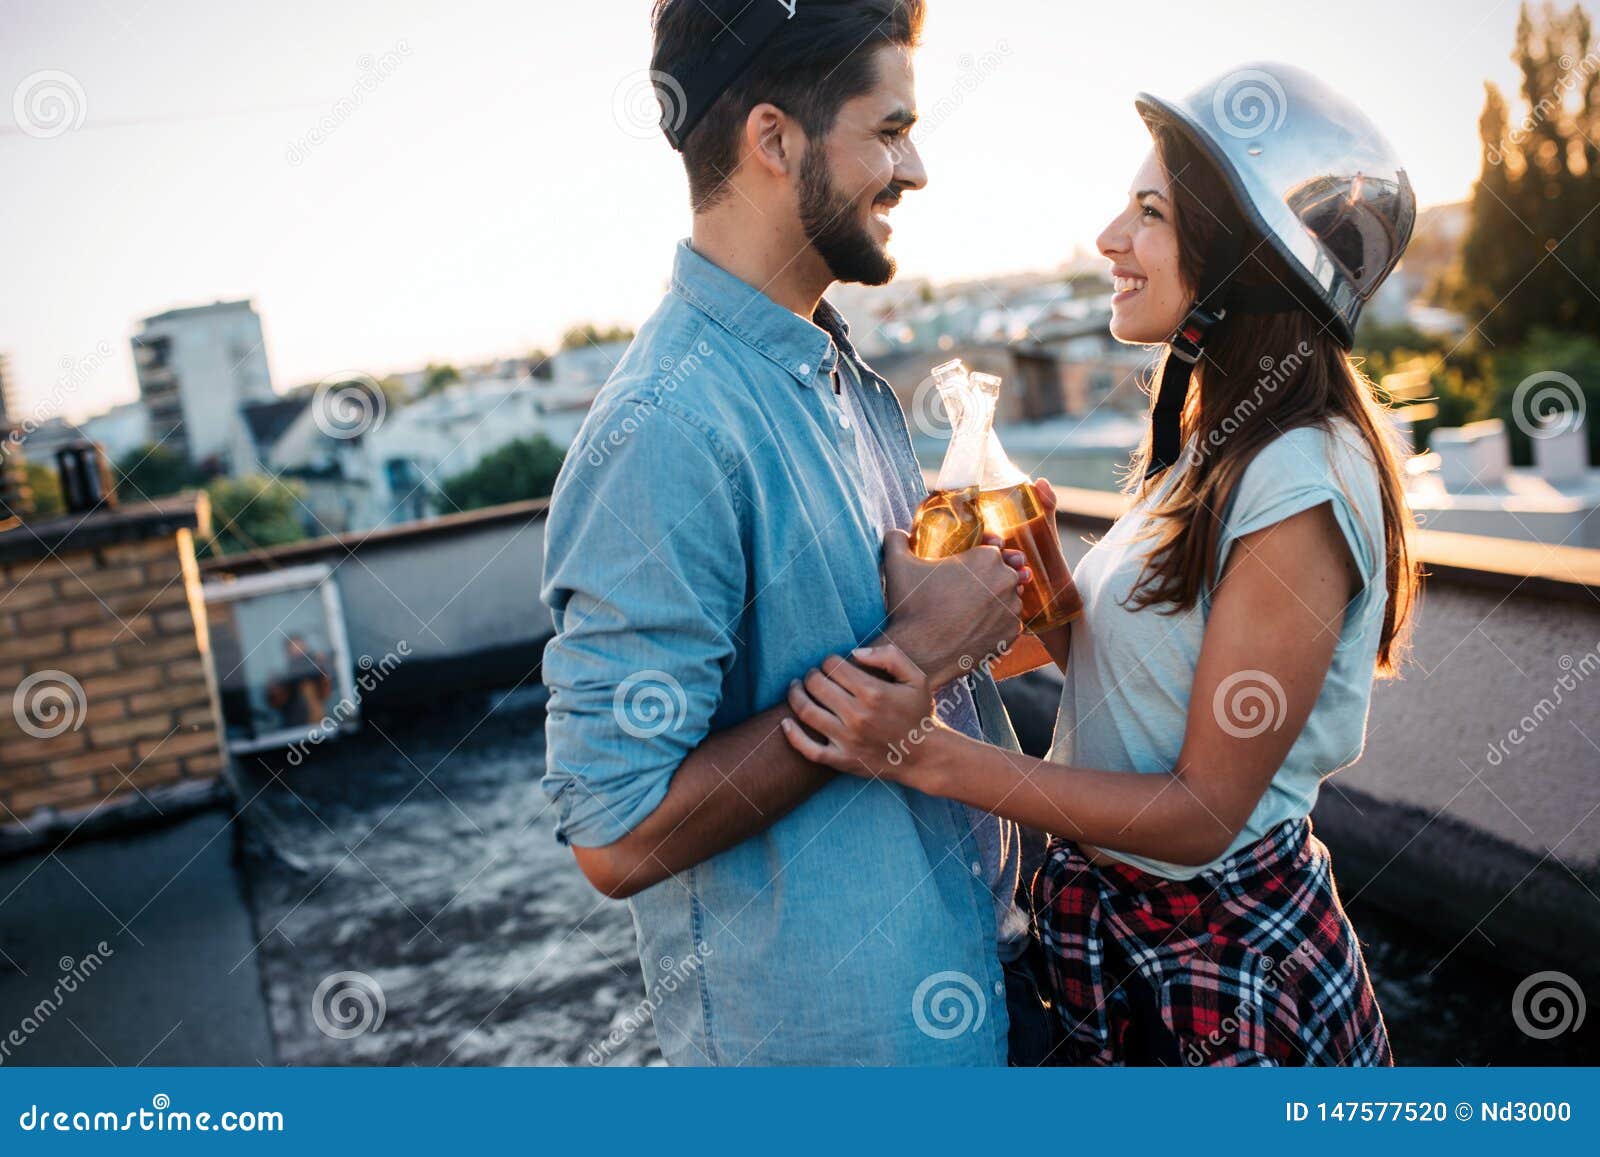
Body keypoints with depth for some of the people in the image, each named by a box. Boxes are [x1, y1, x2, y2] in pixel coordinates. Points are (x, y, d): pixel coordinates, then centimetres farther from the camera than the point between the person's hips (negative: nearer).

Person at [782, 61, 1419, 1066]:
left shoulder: (1300, 487, -25)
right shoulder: (1208, 440, 4)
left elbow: (1202, 812, -24)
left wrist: (927, 754, -30)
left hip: (1227, 958, -8)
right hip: (1106, 912, 8)